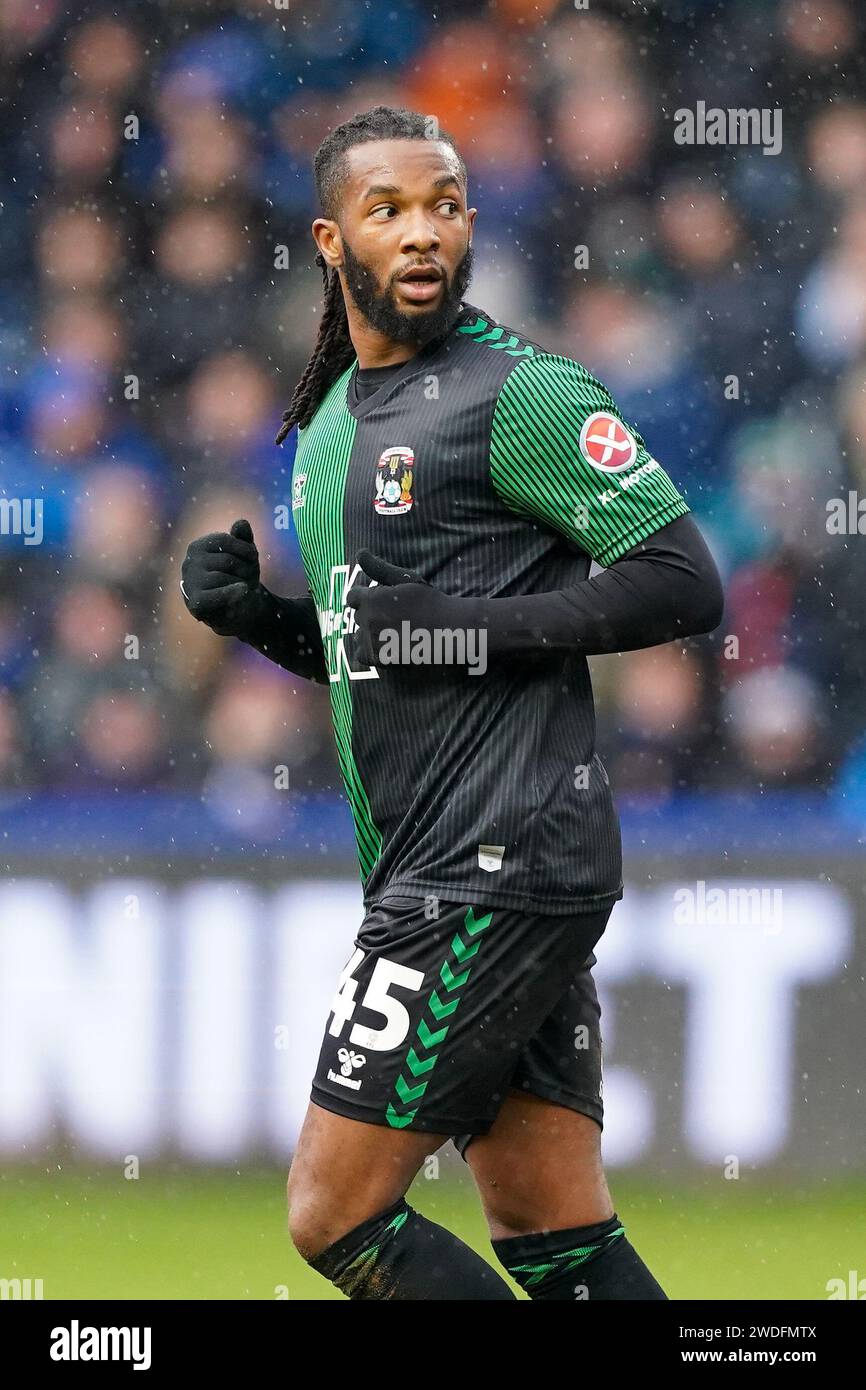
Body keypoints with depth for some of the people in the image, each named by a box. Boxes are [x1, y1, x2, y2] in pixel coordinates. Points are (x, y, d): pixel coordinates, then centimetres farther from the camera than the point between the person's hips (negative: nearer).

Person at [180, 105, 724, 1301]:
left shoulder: (517, 394, -9)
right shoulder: (333, 419, 18)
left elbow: (684, 580, -13)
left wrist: (474, 625, -18)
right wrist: (252, 611, 9)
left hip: (498, 869, -9)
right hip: (426, 874, 9)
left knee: (334, 1213, -9)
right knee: (557, 1240, 7)